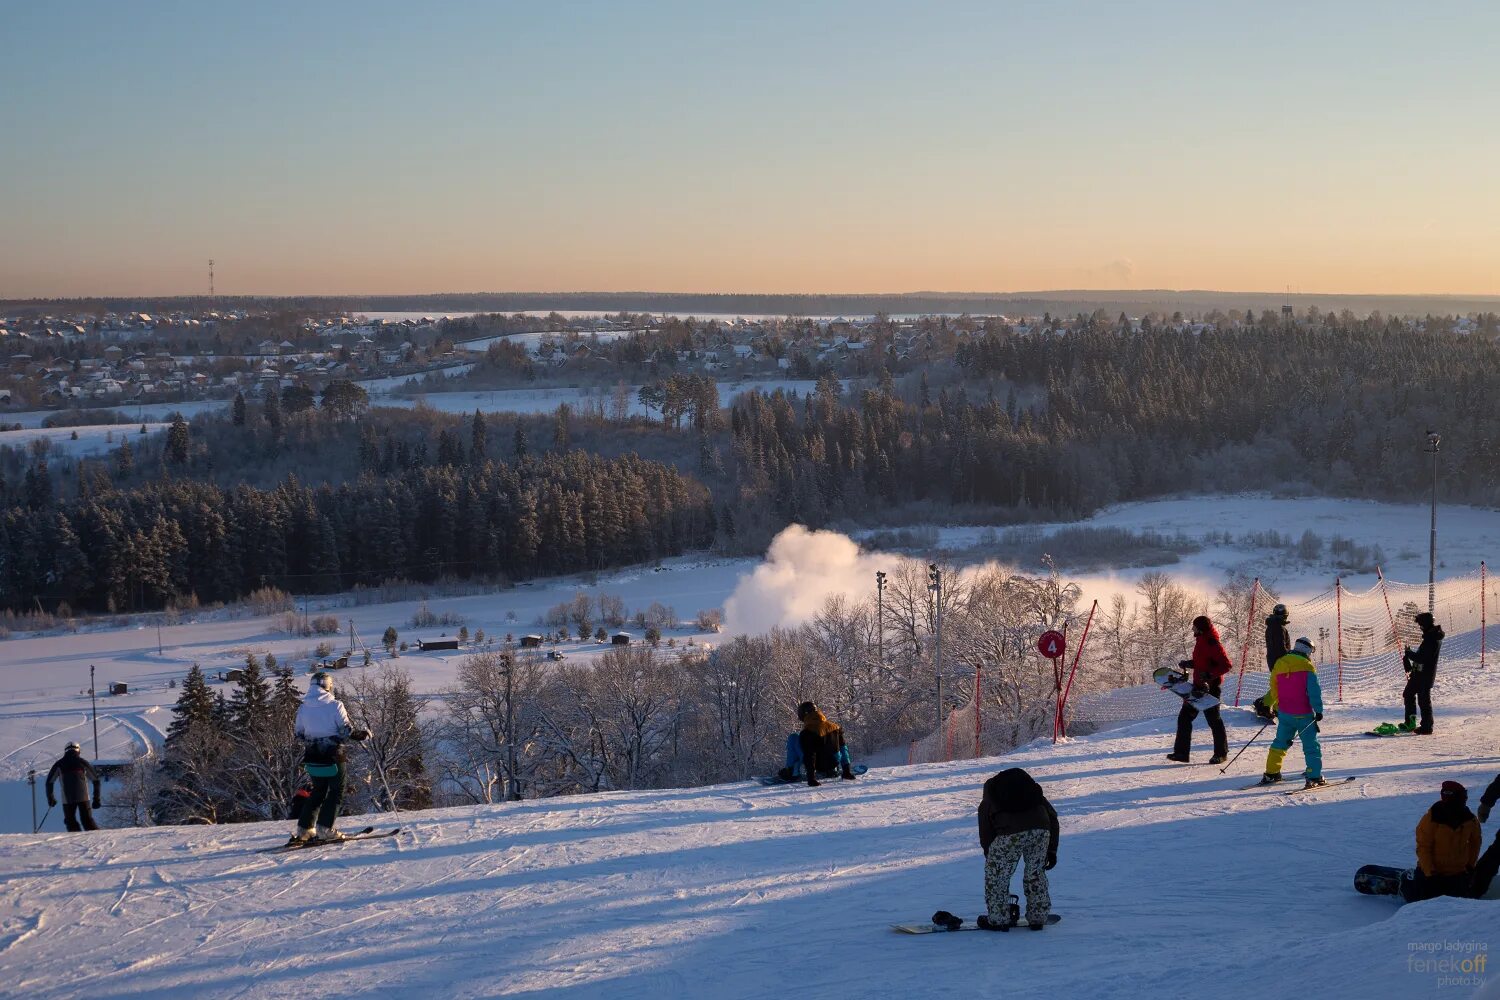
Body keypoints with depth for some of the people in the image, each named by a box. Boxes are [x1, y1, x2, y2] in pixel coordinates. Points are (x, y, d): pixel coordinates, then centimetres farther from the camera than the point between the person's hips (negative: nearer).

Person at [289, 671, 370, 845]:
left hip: (311, 758, 5)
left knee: (318, 791, 19)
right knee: (336, 791, 8)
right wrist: (363, 734, 5)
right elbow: (347, 731, -12)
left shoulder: (303, 708, 1)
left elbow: (299, 734, 9)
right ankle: (325, 828, -2)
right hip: (332, 757, -5)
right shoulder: (335, 706, -13)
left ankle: (303, 829, 15)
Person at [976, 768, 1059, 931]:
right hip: (1041, 829, 3)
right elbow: (1052, 816, 27)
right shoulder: (1032, 790, 38)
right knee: (1036, 874, 23)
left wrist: (991, 860, 33)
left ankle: (998, 920, 20)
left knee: (996, 875, 16)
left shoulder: (987, 802, 31)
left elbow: (986, 837, 24)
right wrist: (1051, 850, 27)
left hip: (1010, 832, -3)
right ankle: (1038, 918, 27)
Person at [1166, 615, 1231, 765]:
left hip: (1211, 686, -10)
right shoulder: (1200, 641, 11)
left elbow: (1226, 665, -21)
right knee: (1185, 717, 6)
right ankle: (1181, 752, 8)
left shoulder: (1213, 644, -18)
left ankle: (1221, 753, 13)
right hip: (1199, 685, 10)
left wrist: (1209, 674, -27)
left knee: (1213, 719, 0)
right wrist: (1188, 664, 8)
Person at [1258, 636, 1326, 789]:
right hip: (1304, 714, -5)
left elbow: (1274, 689, 15)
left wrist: (1270, 706, 27)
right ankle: (1314, 776, -5)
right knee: (1311, 745, 1)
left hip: (1285, 713, 5)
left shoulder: (1279, 664, 5)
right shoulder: (1307, 667, -11)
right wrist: (1318, 710, -10)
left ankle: (1271, 774, 19)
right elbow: (1314, 691, -15)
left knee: (1280, 742, 18)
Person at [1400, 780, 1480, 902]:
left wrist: (1470, 866, 8)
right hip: (1432, 870, -4)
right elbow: (1423, 848, -16)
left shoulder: (1470, 820, -8)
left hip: (1458, 874, 4)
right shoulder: (1431, 819, -21)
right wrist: (1430, 873, -20)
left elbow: (1475, 842, 11)